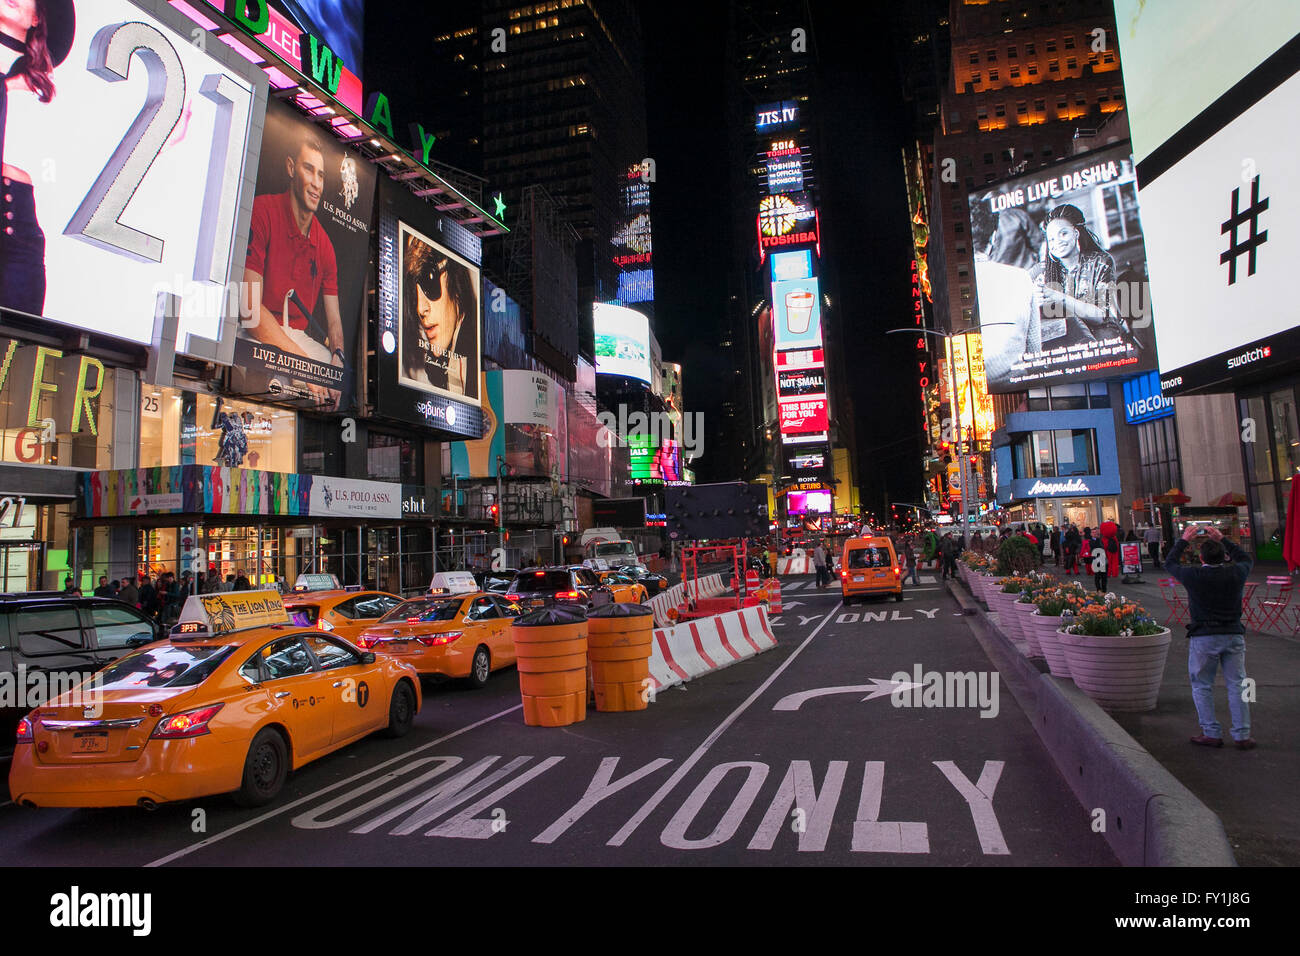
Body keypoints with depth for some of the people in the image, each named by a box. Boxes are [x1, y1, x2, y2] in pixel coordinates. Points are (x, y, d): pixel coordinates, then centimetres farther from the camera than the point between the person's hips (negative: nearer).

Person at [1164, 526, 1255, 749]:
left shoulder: (1193, 576, -11)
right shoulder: (1236, 574, -4)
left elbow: (1170, 563, 9)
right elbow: (1246, 559, 20)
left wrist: (1184, 540, 16)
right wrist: (1222, 539, 22)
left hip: (1204, 638, -3)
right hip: (1234, 635, 3)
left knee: (1202, 686, 8)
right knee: (1237, 685, 9)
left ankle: (1212, 733, 8)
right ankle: (1243, 735, 12)